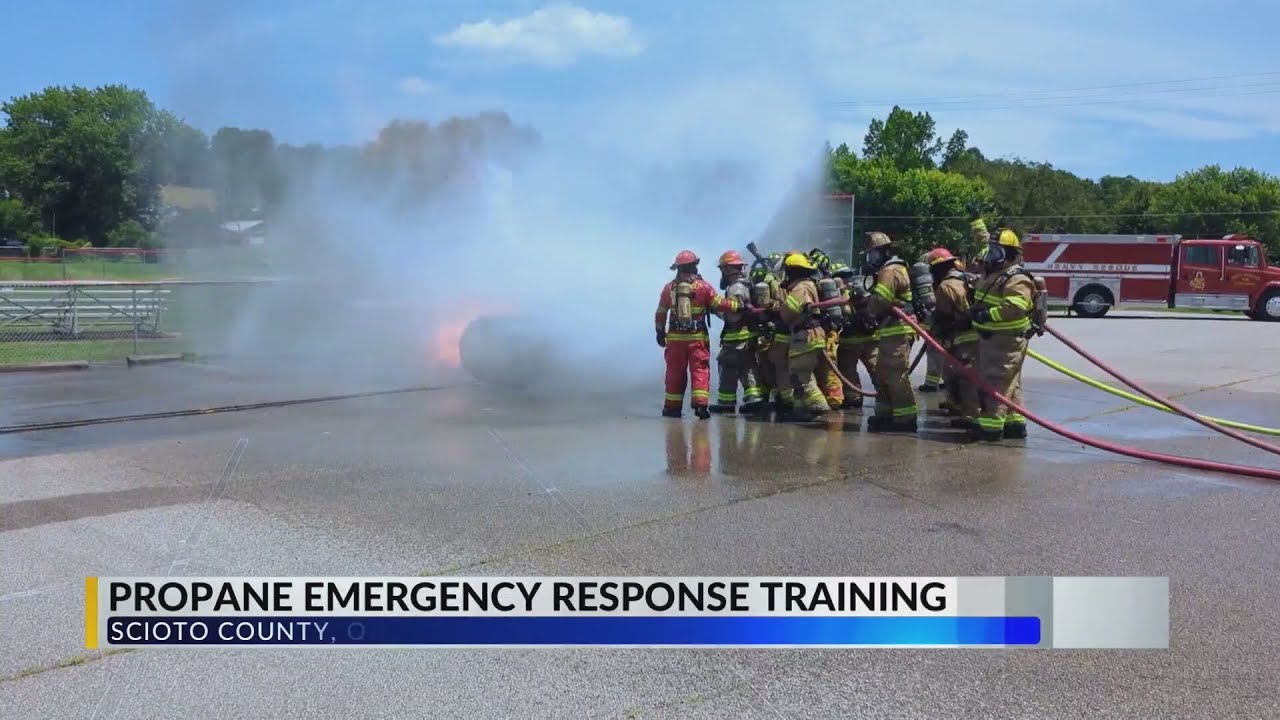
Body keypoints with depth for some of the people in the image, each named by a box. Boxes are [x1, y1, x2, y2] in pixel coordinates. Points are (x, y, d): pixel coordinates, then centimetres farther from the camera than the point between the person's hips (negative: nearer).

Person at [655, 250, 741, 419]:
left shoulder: (669, 288, 5)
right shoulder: (703, 286, -4)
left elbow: (660, 313, 11)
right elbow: (719, 304, -10)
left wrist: (660, 332, 21)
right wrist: (739, 305, -4)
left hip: (675, 337, 2)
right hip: (698, 336, -2)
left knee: (675, 372, 10)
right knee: (700, 369, 0)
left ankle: (673, 406, 15)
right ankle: (700, 404, -12)